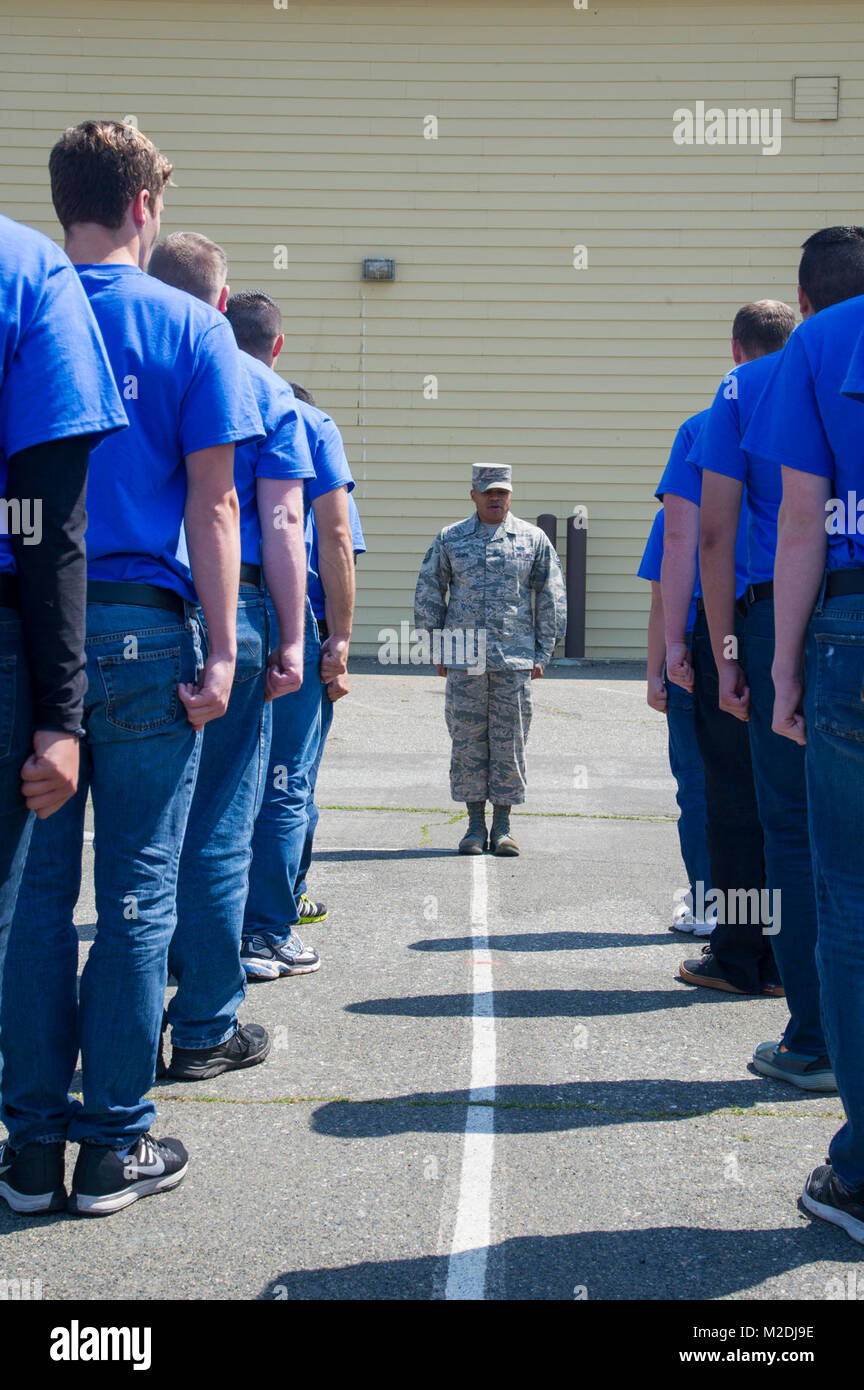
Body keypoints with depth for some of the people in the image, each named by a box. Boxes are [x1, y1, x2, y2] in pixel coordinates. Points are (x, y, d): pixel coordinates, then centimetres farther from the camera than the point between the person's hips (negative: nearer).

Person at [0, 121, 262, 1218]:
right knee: (136, 896, 5)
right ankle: (114, 1143, 12)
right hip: (143, 632, -3)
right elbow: (211, 503, -6)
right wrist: (219, 648, -5)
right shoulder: (190, 328, -1)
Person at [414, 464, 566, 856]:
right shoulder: (449, 540, 8)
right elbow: (428, 596, 12)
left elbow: (551, 599, 10)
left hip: (515, 660, 0)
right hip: (463, 660, 0)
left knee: (509, 742, 2)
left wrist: (543, 653, 5)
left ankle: (503, 826, 11)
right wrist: (436, 650, 6)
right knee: (467, 742, 2)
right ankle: (475, 825, 11)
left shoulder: (534, 539, 8)